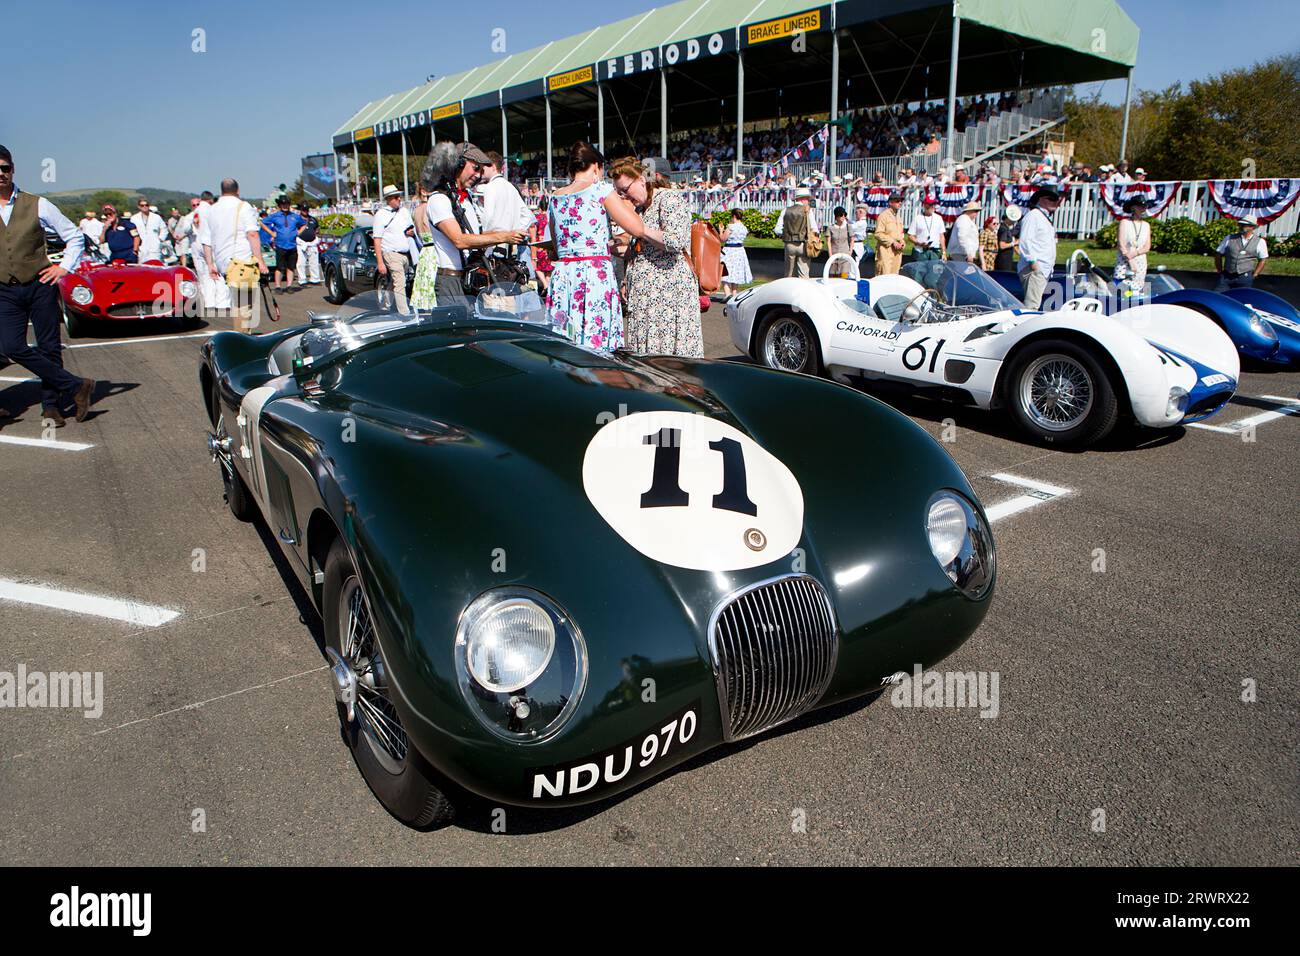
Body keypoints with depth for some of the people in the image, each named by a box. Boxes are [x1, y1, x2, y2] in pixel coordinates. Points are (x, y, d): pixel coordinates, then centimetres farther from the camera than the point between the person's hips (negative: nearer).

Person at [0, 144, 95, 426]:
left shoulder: (36, 205, 1)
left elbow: (75, 236, 9)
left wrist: (65, 267, -2)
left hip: (40, 285, -1)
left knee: (49, 348, 2)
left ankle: (51, 407, 13)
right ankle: (76, 386, -4)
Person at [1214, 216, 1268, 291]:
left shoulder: (1260, 242, 5)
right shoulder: (1229, 239, 6)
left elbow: (1263, 260, 10)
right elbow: (1218, 255, 10)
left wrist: (1254, 275, 5)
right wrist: (1220, 272, 7)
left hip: (1245, 278, -1)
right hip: (1226, 276, 1)